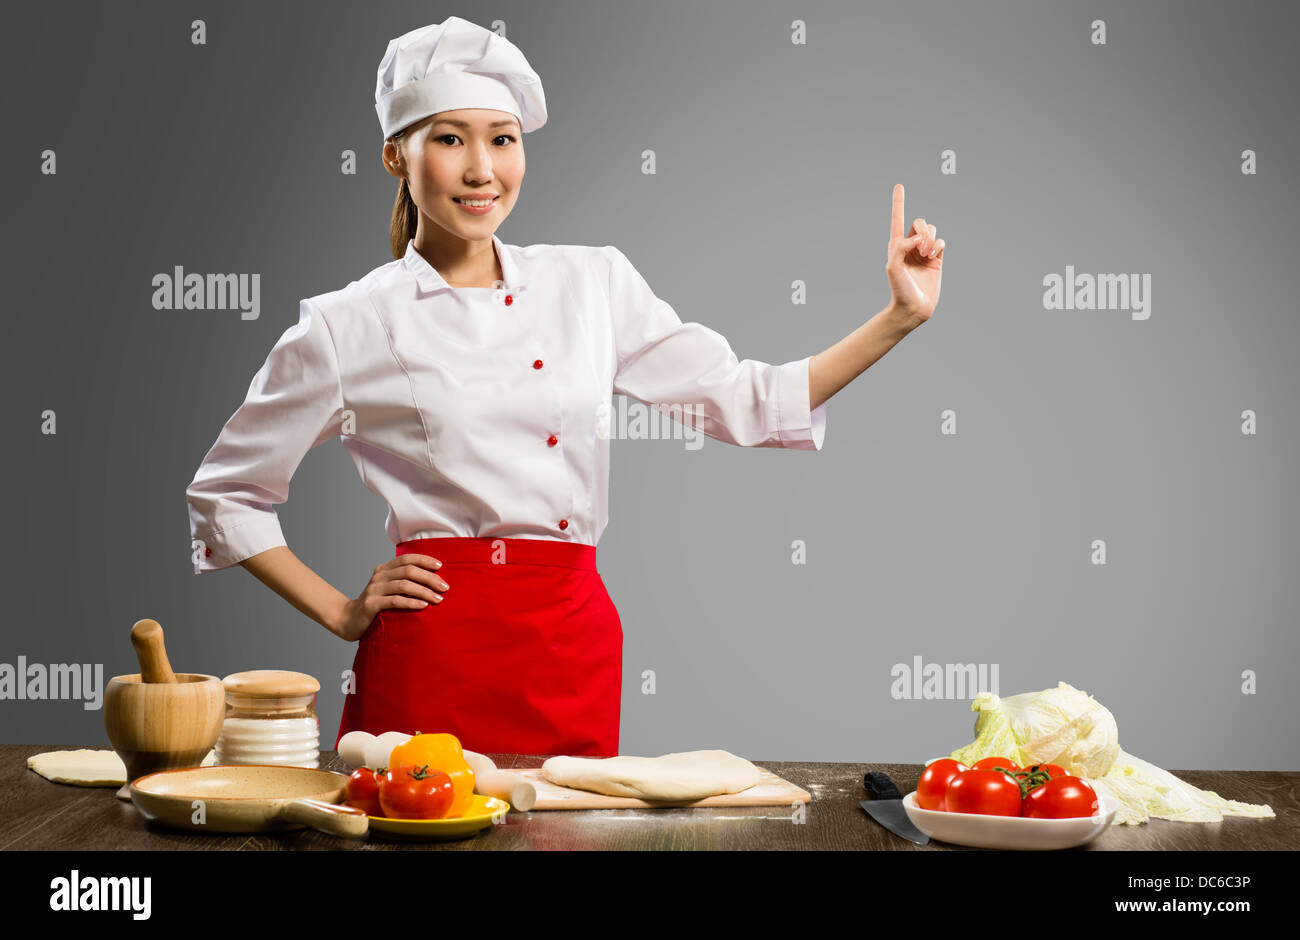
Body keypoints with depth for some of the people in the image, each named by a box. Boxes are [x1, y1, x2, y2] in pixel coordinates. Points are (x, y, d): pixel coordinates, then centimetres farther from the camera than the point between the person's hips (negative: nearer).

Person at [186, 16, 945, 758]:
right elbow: (225, 495, 10)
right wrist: (342, 613, 3)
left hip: (572, 650, 3)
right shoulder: (349, 327, 1)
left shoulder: (593, 284, 9)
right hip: (428, 659, -3)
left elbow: (745, 402, 13)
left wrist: (899, 319, 7)